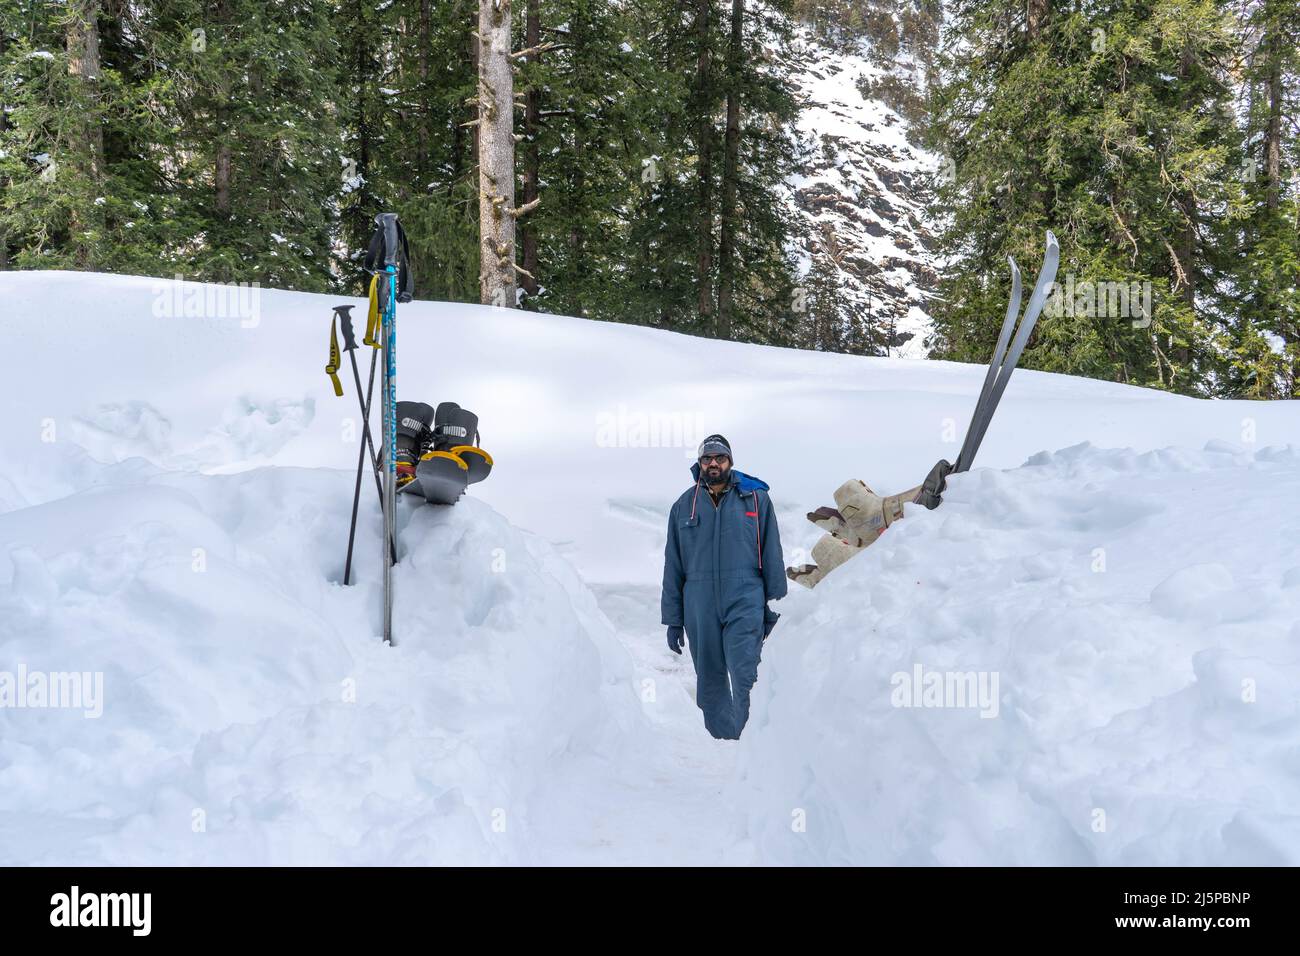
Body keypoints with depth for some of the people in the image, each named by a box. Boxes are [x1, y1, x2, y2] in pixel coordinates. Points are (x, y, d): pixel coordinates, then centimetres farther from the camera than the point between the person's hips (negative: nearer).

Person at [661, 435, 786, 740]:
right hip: (699, 608, 3)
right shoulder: (684, 506, 11)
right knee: (710, 685, 6)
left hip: (745, 604, -2)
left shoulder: (756, 498, 7)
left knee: (746, 680, -11)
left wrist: (775, 607, 1)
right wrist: (673, 620, 8)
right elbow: (673, 567, 12)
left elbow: (772, 557, 7)